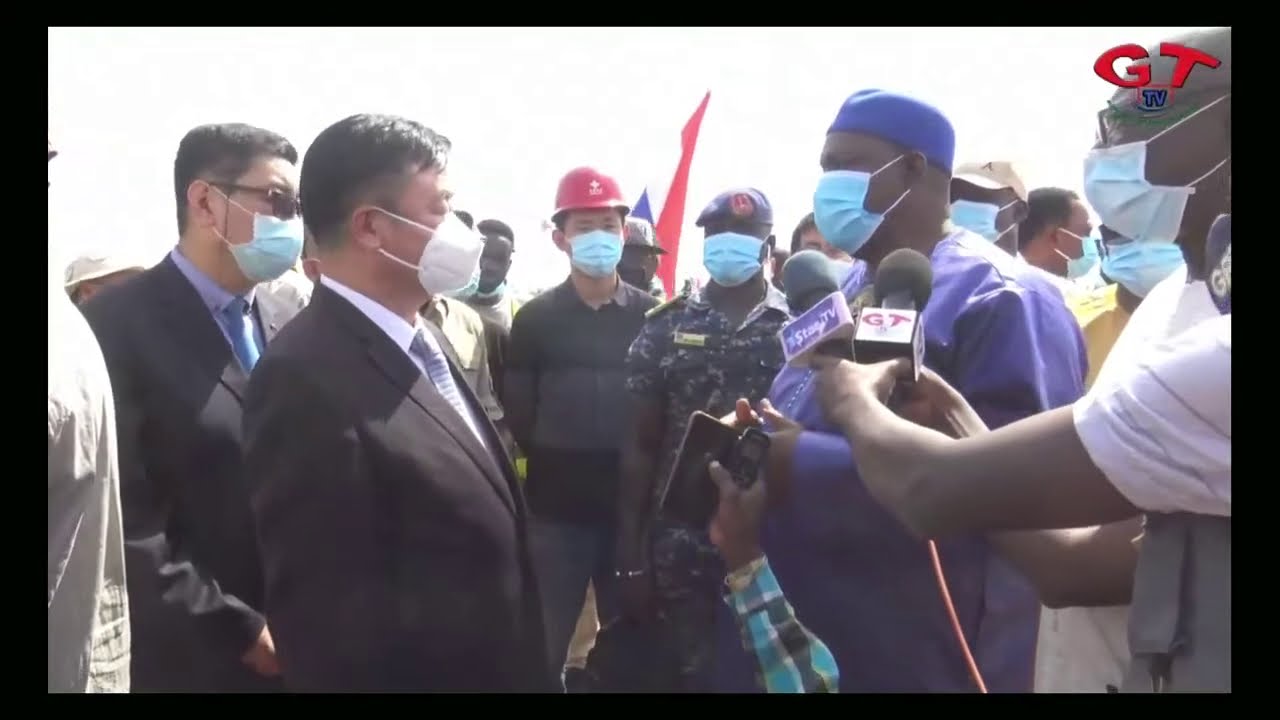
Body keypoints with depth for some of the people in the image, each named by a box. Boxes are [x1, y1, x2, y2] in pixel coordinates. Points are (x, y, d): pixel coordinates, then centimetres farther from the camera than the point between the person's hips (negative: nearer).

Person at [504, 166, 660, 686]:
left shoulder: (652, 316, 2)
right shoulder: (535, 319, 1)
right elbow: (518, 415, 1)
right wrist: (551, 467, -4)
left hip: (634, 506, 1)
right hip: (556, 509, -1)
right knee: (545, 646, 9)